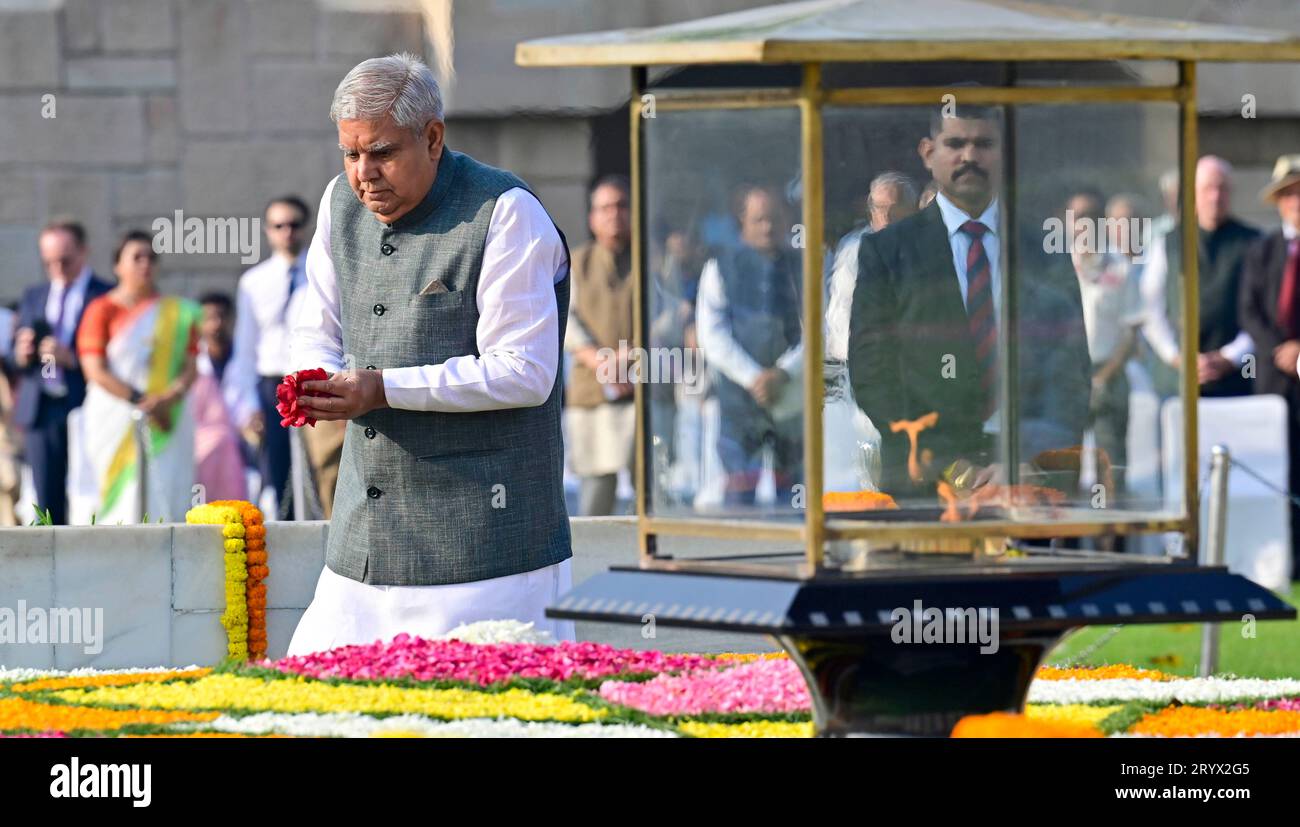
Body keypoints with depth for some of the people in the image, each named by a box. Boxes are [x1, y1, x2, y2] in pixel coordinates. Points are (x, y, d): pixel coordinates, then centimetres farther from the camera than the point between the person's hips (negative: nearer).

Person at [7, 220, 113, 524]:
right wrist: (21, 356, -4)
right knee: (48, 507, 2)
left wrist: (71, 359, -20)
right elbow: (15, 359, 19)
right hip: (40, 413, 5)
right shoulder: (33, 297, 18)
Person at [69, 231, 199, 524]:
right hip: (114, 422, -2)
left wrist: (170, 398, -15)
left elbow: (191, 367, 6)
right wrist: (141, 402, -15)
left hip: (166, 421, 2)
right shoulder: (102, 311, 2)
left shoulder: (178, 312, 12)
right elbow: (96, 371, -6)